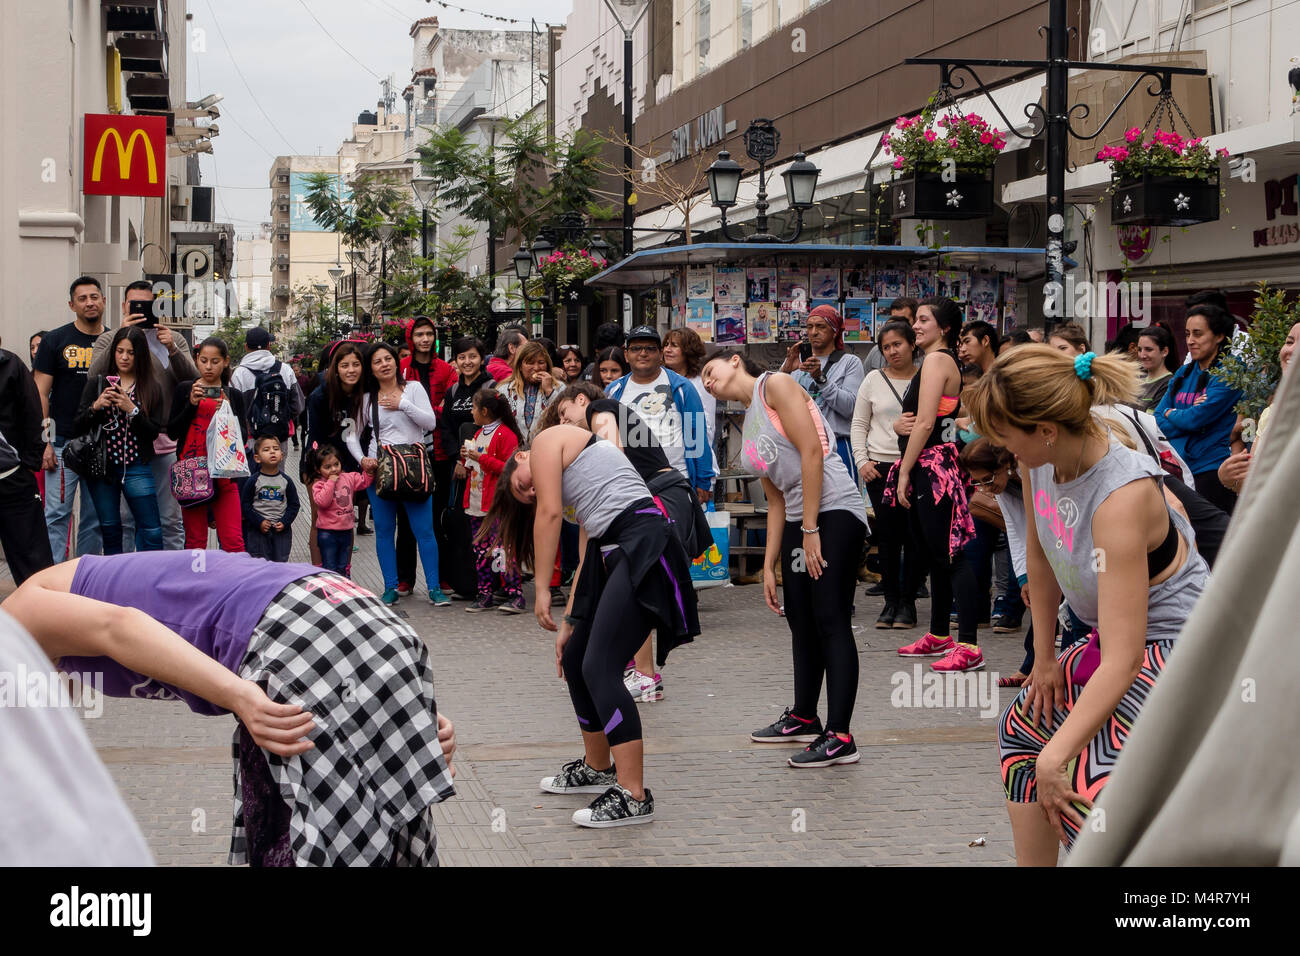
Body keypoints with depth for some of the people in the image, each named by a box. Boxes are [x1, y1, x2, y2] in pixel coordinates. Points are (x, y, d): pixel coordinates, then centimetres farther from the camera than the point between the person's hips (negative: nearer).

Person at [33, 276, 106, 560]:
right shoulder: (55, 341, 0)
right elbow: (40, 394, -2)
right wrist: (44, 442, -10)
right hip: (64, 442, -3)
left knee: (96, 518, 7)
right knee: (56, 514, -5)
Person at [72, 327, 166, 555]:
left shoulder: (152, 388, 4)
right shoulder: (97, 383, 6)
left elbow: (154, 432, -3)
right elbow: (77, 428, 1)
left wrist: (131, 410, -16)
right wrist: (95, 407, -15)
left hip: (136, 468, -1)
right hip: (101, 466, 1)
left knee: (150, 530, -7)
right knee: (109, 529, 8)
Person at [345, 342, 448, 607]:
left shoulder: (413, 390, 6)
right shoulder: (367, 399, 9)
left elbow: (431, 422, -5)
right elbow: (352, 435, 12)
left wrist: (402, 404, -11)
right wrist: (362, 459, -5)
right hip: (378, 468, 2)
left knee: (424, 529, -6)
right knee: (384, 530, 4)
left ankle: (434, 588, -2)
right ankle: (390, 588, 12)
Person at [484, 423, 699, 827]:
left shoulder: (547, 440, 7)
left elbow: (549, 512, -4)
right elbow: (588, 556, 25)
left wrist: (542, 590, -1)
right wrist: (569, 621, 21)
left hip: (642, 544, -10)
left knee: (600, 669, -15)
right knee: (575, 661, 17)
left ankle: (634, 797, -16)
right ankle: (597, 767, 34)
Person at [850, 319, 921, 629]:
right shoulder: (873, 380, 8)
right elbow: (859, 425, 11)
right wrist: (862, 461, -1)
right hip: (881, 467, 1)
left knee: (913, 535, -1)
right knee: (887, 535, 1)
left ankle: (908, 601, 7)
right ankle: (890, 600, 9)